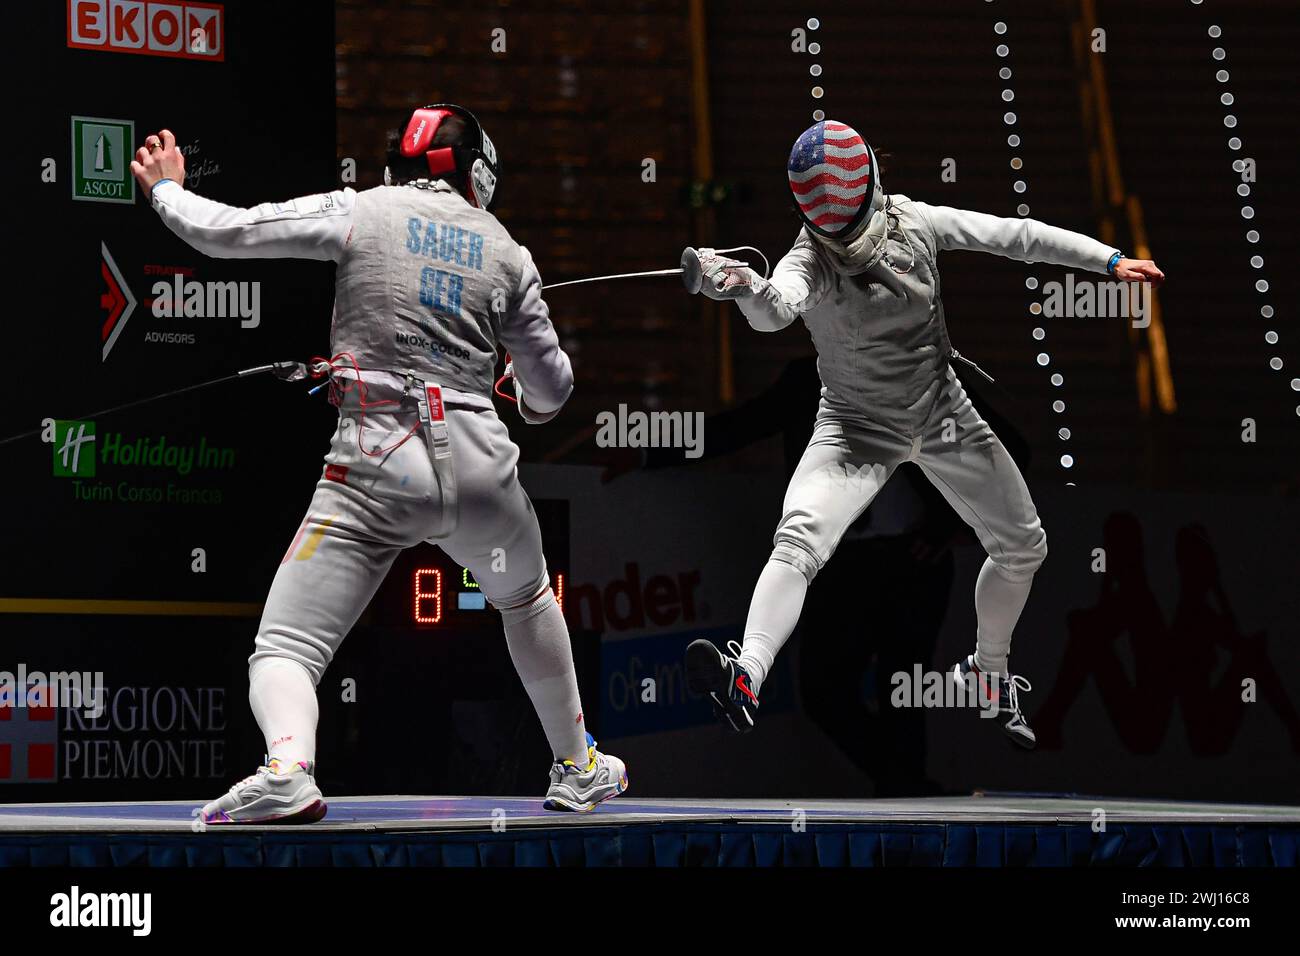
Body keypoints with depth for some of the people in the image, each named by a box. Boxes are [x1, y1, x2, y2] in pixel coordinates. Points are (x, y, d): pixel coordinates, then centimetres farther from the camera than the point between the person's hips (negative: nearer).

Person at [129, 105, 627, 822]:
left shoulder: (361, 211, 5)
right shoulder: (502, 248, 12)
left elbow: (221, 231, 1)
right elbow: (550, 395, 19)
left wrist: (165, 186, 22)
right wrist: (530, 396, 44)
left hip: (375, 469, -3)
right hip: (477, 463, 3)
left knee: (284, 652, -4)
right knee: (527, 600, 34)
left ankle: (288, 769, -36)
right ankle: (576, 769, 43)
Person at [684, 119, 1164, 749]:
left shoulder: (913, 223, -13)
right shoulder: (809, 261, -23)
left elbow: (1015, 236, -3)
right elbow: (778, 307, -45)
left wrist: (1110, 260, -3)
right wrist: (746, 290, -69)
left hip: (943, 415, 4)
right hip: (858, 428, -4)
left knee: (1022, 548, 14)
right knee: (798, 540, -30)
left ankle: (988, 674, 37)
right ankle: (746, 678, -44)